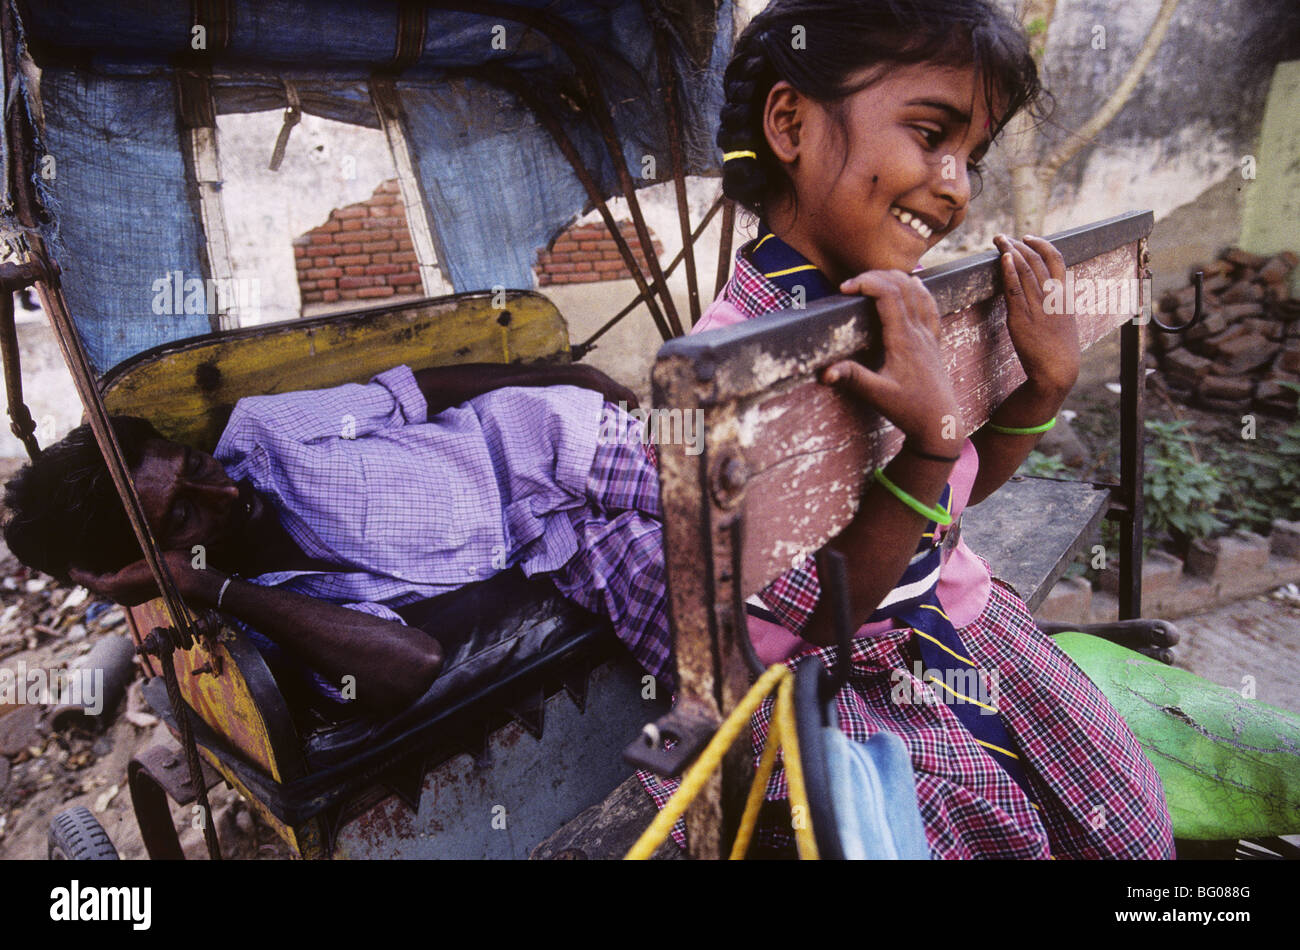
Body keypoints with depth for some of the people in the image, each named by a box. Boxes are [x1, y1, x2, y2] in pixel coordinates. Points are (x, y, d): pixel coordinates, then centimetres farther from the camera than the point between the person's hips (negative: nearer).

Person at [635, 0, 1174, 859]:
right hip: (836, 683, -6)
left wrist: (1046, 385, -6)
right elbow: (817, 617, -23)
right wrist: (931, 446, -35)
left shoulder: (900, 321, -6)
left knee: (1130, 814, 9)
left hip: (956, 619, 7)